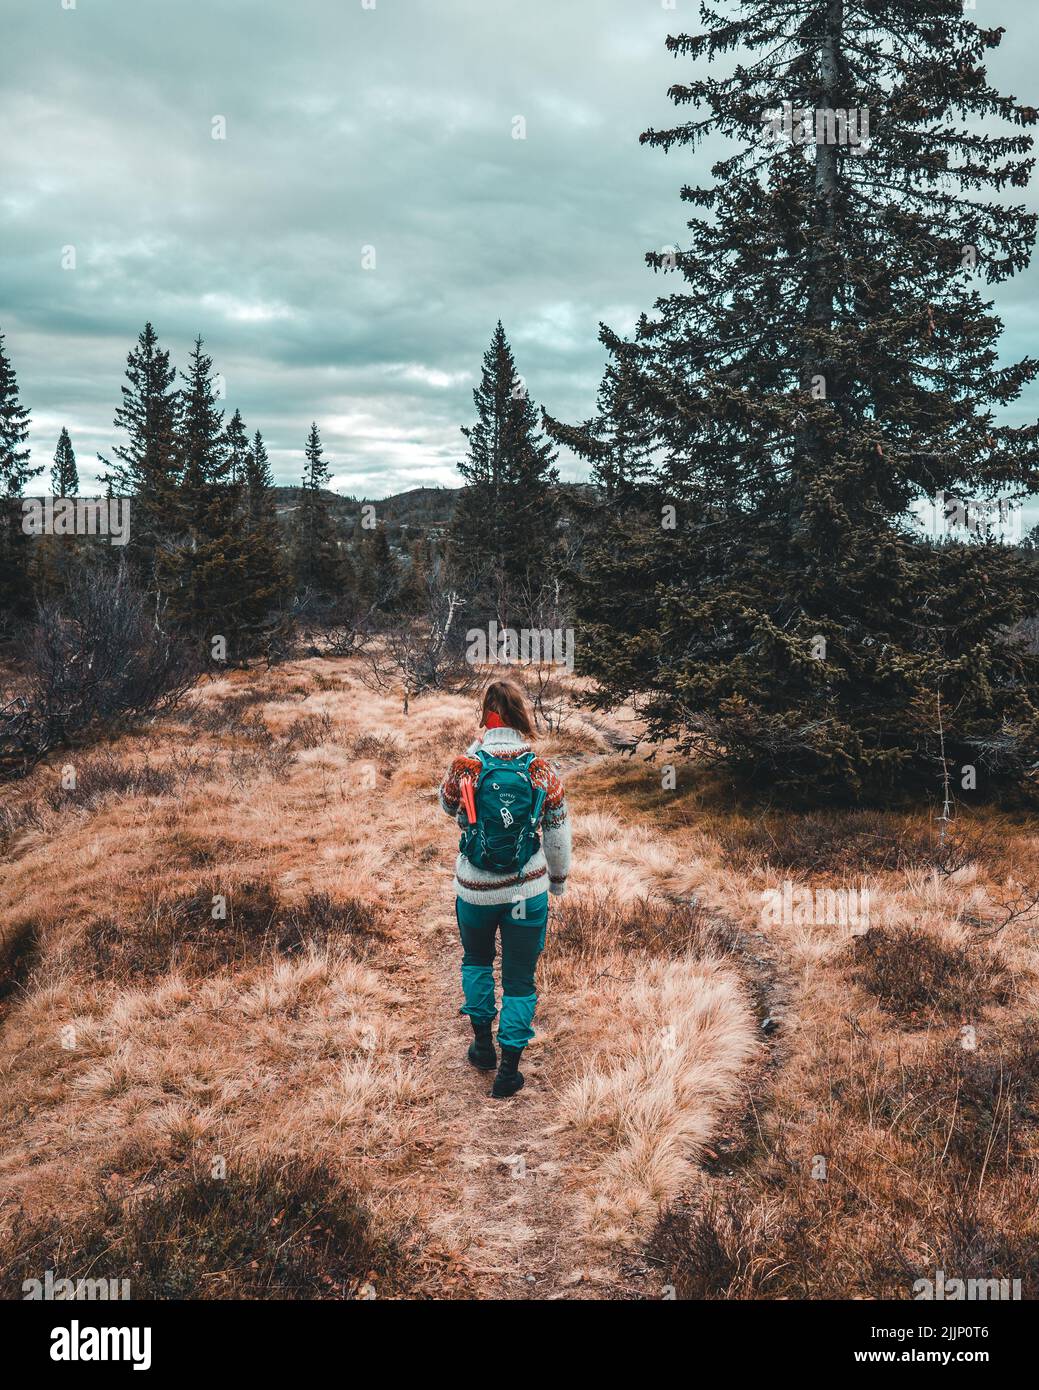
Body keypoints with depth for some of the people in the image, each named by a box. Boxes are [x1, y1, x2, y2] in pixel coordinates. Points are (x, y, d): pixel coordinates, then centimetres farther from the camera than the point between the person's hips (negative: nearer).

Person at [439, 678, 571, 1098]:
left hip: (475, 890, 1)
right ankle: (509, 1069, 15)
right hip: (528, 891, -1)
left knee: (477, 961, 28)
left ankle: (483, 1044, 32)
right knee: (520, 979, 13)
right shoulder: (542, 771, -10)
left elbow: (448, 805, 10)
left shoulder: (465, 766, -12)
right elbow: (558, 835, -1)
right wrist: (559, 879, 16)